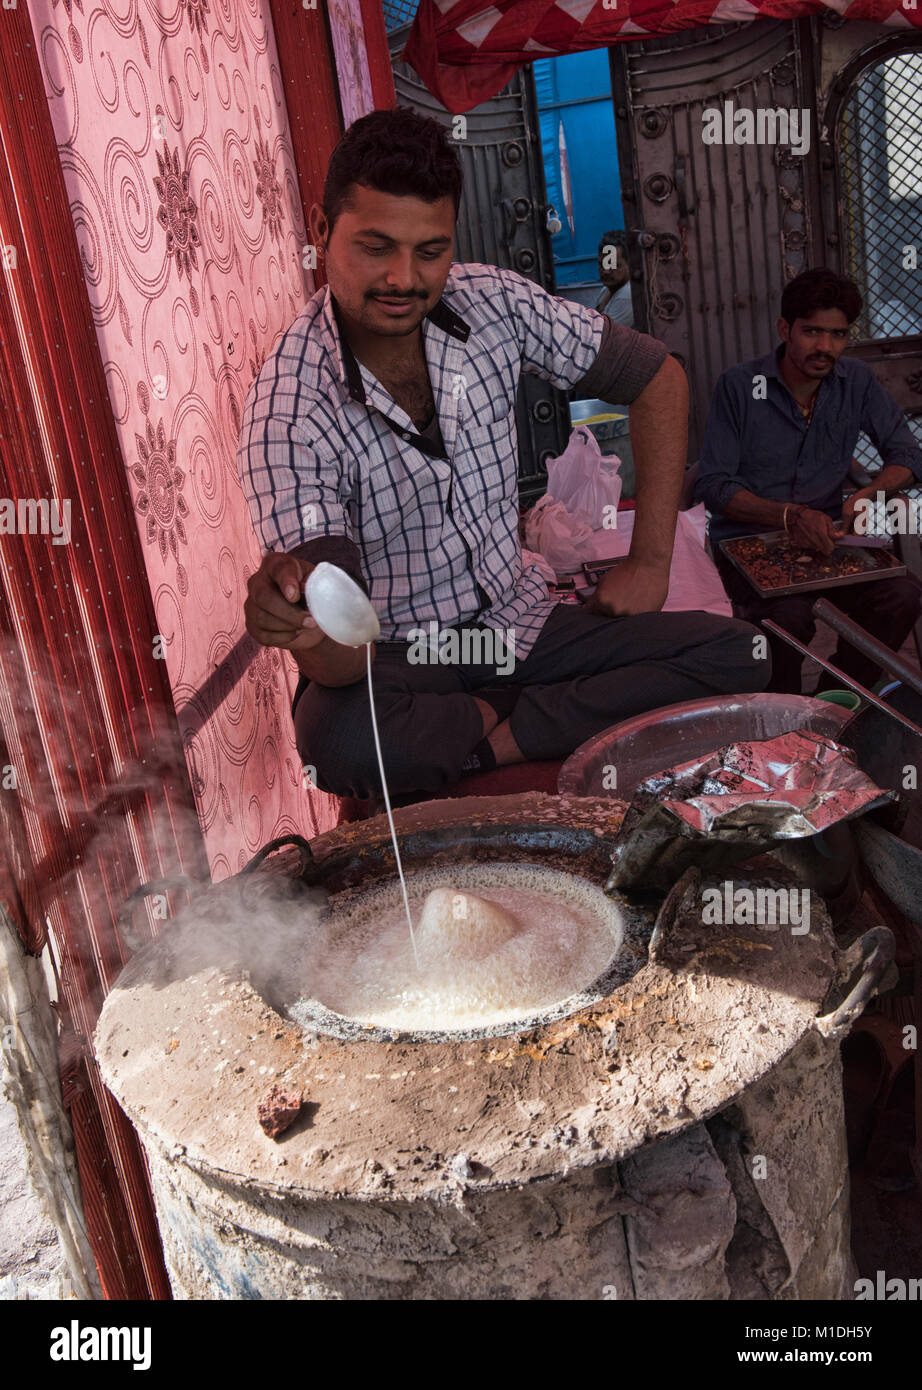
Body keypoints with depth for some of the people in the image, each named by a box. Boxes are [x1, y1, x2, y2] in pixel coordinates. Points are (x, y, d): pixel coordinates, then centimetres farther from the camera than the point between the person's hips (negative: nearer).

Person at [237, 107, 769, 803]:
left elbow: (658, 377, 5)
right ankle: (502, 722, -8)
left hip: (516, 621, 4)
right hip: (392, 656, -4)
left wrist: (651, 560, -1)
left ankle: (490, 746, -15)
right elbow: (340, 666, -27)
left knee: (736, 656, -13)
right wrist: (306, 623, -53)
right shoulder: (290, 409, -22)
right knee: (339, 740, -40)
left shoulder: (493, 302, -7)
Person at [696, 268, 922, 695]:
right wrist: (789, 515, -27)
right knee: (790, 615, -34)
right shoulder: (739, 386, -9)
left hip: (824, 532, 4)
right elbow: (712, 485, -11)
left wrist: (867, 495, -17)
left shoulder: (857, 382, 2)